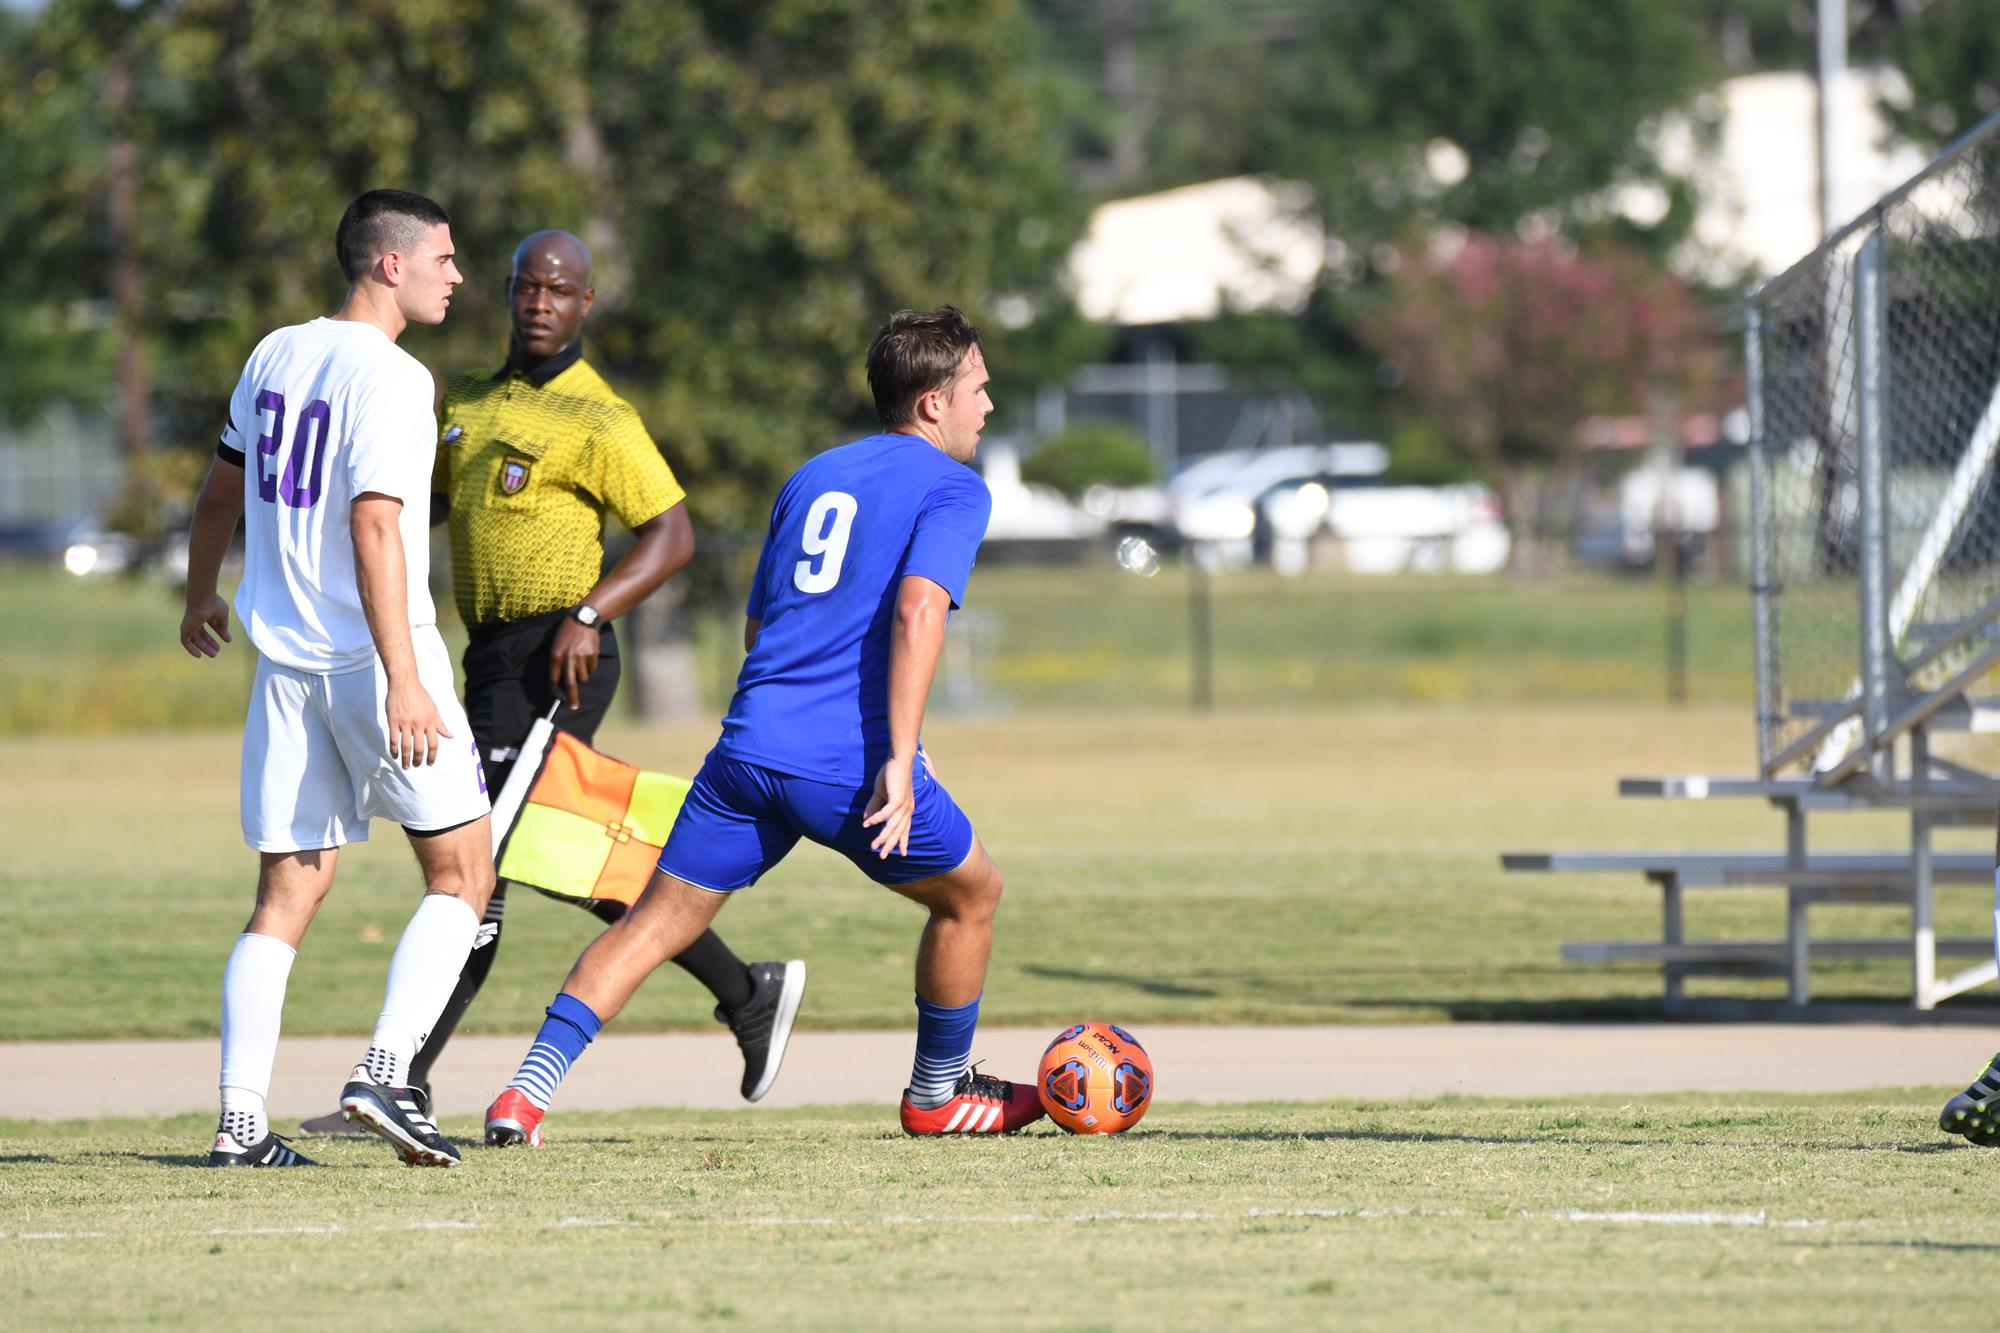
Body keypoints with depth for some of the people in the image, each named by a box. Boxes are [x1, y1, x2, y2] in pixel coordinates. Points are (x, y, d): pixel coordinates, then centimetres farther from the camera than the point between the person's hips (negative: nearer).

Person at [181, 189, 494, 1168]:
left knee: (287, 894, 7)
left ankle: (240, 1119, -2)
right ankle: (385, 1071, -10)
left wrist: (199, 601, 42)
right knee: (461, 872, 4)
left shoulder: (275, 356, 11)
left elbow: (221, 495, 24)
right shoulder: (388, 377, -12)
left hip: (285, 663, 7)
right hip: (376, 653, -7)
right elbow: (374, 525, -22)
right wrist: (405, 682, -26)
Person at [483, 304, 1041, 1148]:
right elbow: (917, 610, -17)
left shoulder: (812, 477, 21)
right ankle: (938, 1094, 31)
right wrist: (900, 763, -21)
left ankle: (526, 1092, -9)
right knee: (971, 895, 20)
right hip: (852, 766, -5)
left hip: (750, 747, 5)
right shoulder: (953, 489, 1)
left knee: (650, 926, 6)